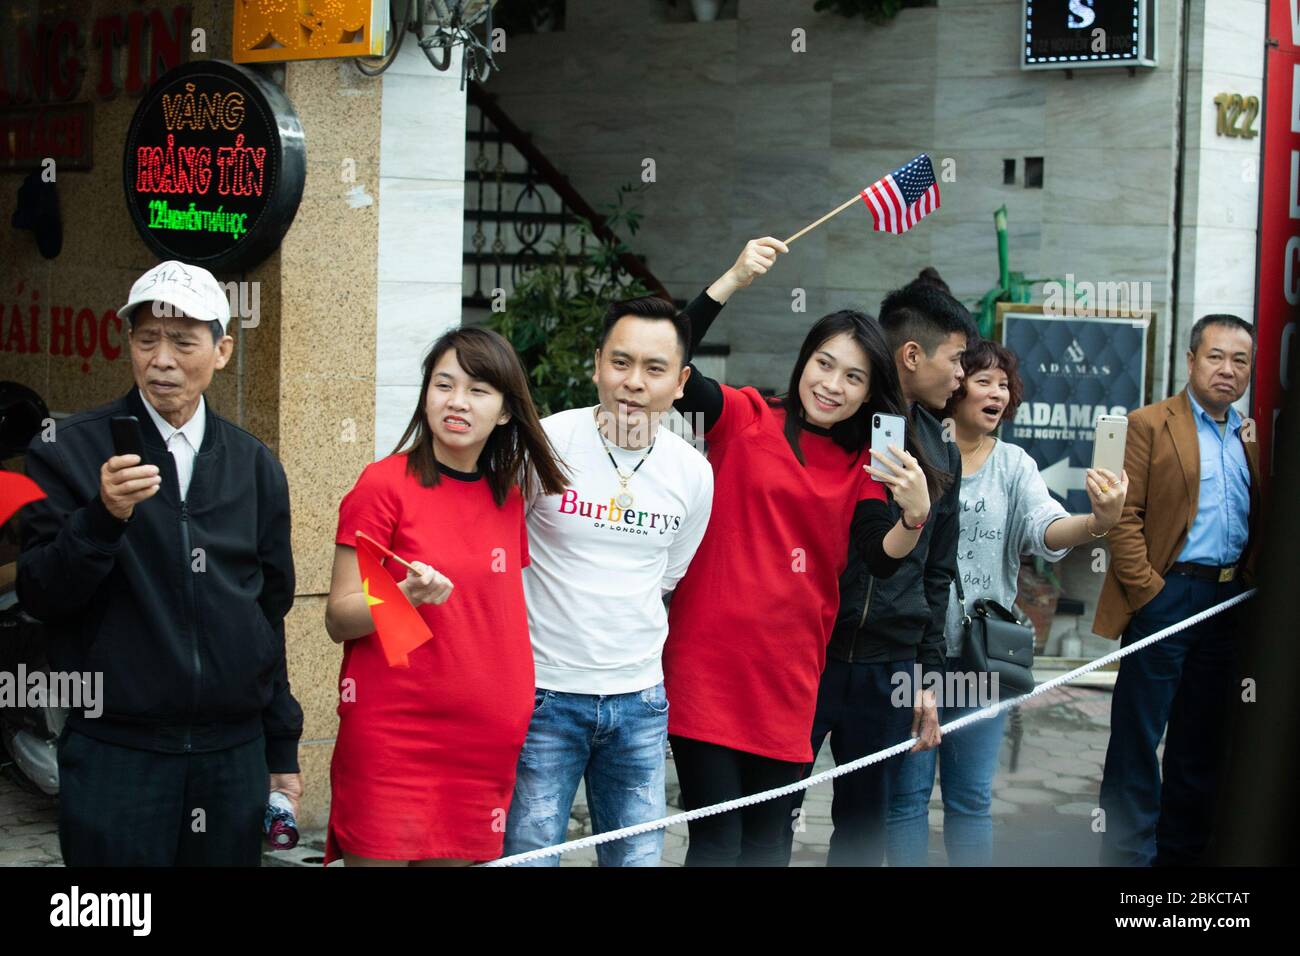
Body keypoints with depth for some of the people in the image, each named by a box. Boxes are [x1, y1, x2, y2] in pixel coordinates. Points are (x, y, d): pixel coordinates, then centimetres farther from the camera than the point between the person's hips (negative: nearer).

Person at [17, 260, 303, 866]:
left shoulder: (254, 466, 9)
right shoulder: (72, 451, -2)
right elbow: (39, 596, -7)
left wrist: (281, 751, 14)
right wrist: (103, 516, -24)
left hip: (234, 756, 3)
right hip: (116, 754, -3)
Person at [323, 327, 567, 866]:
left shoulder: (508, 499, 10)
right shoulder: (385, 484, -6)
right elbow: (338, 620, -7)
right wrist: (405, 596, -26)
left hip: (484, 740, 5)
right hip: (391, 736, -5)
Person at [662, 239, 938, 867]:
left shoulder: (862, 468, 10)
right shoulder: (745, 419, 0)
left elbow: (883, 558, -4)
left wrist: (915, 515, -25)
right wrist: (733, 279, -23)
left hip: (789, 675, 4)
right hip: (709, 665, -4)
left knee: (766, 840, 13)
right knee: (717, 842, -4)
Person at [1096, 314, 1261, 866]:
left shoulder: (1250, 437, 12)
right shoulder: (1151, 425, -4)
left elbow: (1257, 523, 16)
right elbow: (1126, 516, -9)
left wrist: (1249, 585, 2)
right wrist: (1147, 591, -13)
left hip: (1228, 602, 6)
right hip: (1167, 595, -6)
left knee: (1201, 738, 12)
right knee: (1138, 735, -1)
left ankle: (1183, 849, 21)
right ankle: (1130, 852, 6)